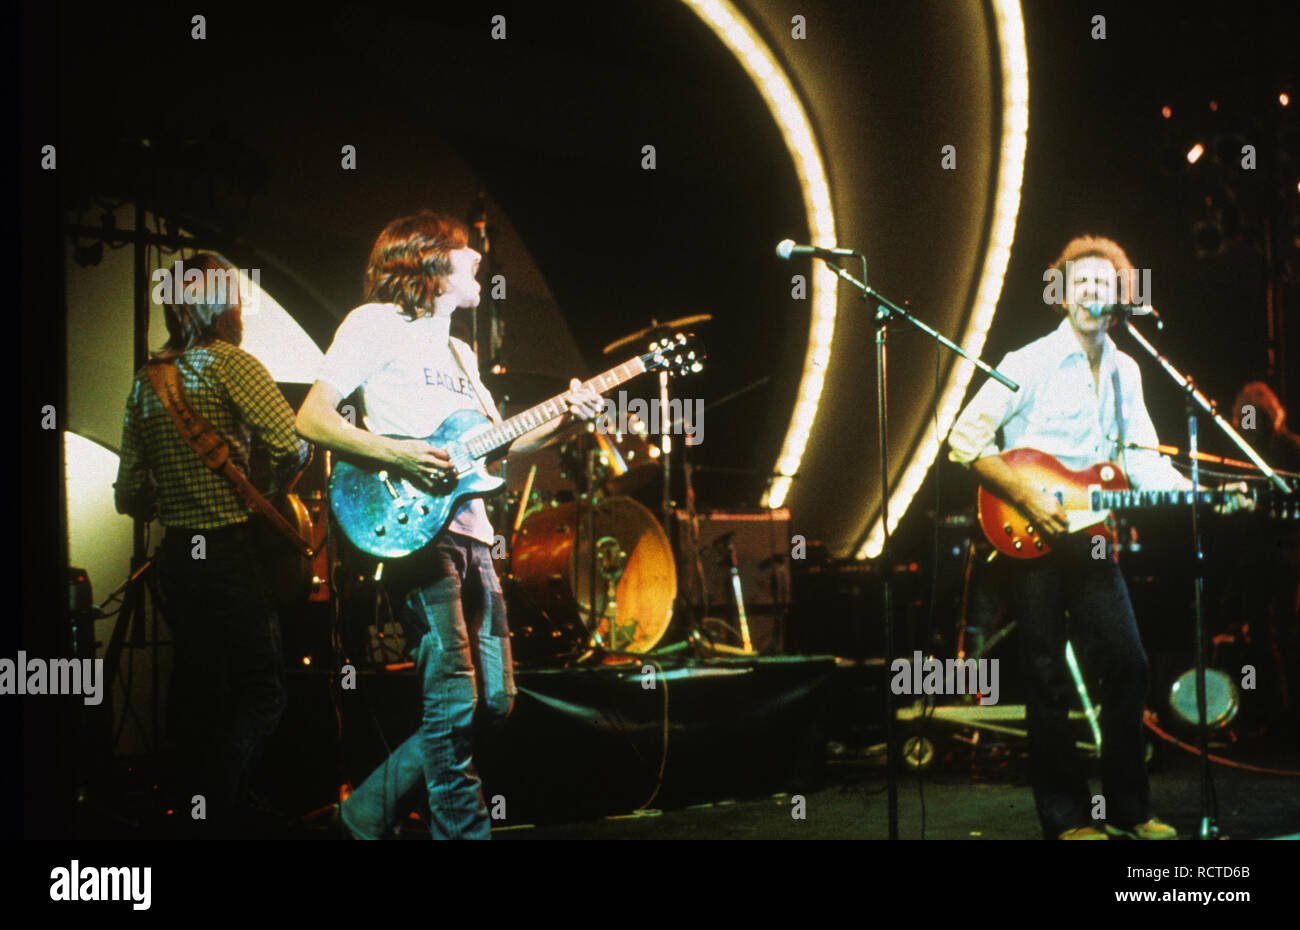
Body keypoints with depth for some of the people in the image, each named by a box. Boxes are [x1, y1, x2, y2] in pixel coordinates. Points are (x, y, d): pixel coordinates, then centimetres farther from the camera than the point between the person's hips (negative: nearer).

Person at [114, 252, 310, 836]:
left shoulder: (144, 383, 10)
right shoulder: (226, 361, -10)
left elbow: (130, 496, 11)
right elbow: (293, 447, -18)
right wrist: (273, 490, 2)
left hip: (175, 557, 7)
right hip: (230, 553, -7)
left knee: (196, 691, 16)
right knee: (261, 693, -2)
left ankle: (189, 811, 21)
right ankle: (215, 815, -14)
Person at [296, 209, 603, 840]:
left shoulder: (459, 352, 26)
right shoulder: (376, 323, 1)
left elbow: (496, 441, 26)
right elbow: (311, 419, -7)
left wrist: (564, 419, 11)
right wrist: (395, 454, -18)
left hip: (469, 533, 9)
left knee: (494, 703, 6)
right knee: (453, 704, -14)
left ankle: (368, 813, 16)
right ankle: (463, 829, -9)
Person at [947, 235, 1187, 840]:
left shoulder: (1124, 371, 12)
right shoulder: (1030, 363, -7)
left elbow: (1142, 458, 11)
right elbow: (965, 438, -11)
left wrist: (1195, 492, -6)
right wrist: (1026, 496, -18)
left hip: (1091, 536, 6)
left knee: (1128, 666, 5)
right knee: (1049, 683, -2)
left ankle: (1129, 809, 16)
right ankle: (1067, 818, 6)